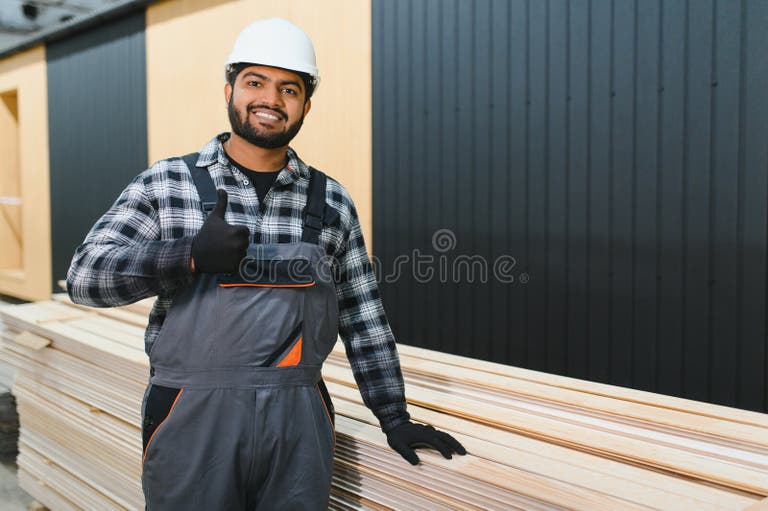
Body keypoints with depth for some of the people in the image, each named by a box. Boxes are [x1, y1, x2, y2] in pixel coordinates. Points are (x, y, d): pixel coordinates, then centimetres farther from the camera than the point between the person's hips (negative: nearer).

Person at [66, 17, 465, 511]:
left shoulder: (332, 202, 6)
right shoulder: (165, 185, 0)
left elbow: (365, 320, 9)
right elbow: (87, 275, -8)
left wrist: (395, 418, 9)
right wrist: (190, 256, -25)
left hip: (300, 420, 2)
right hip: (193, 417, -1)